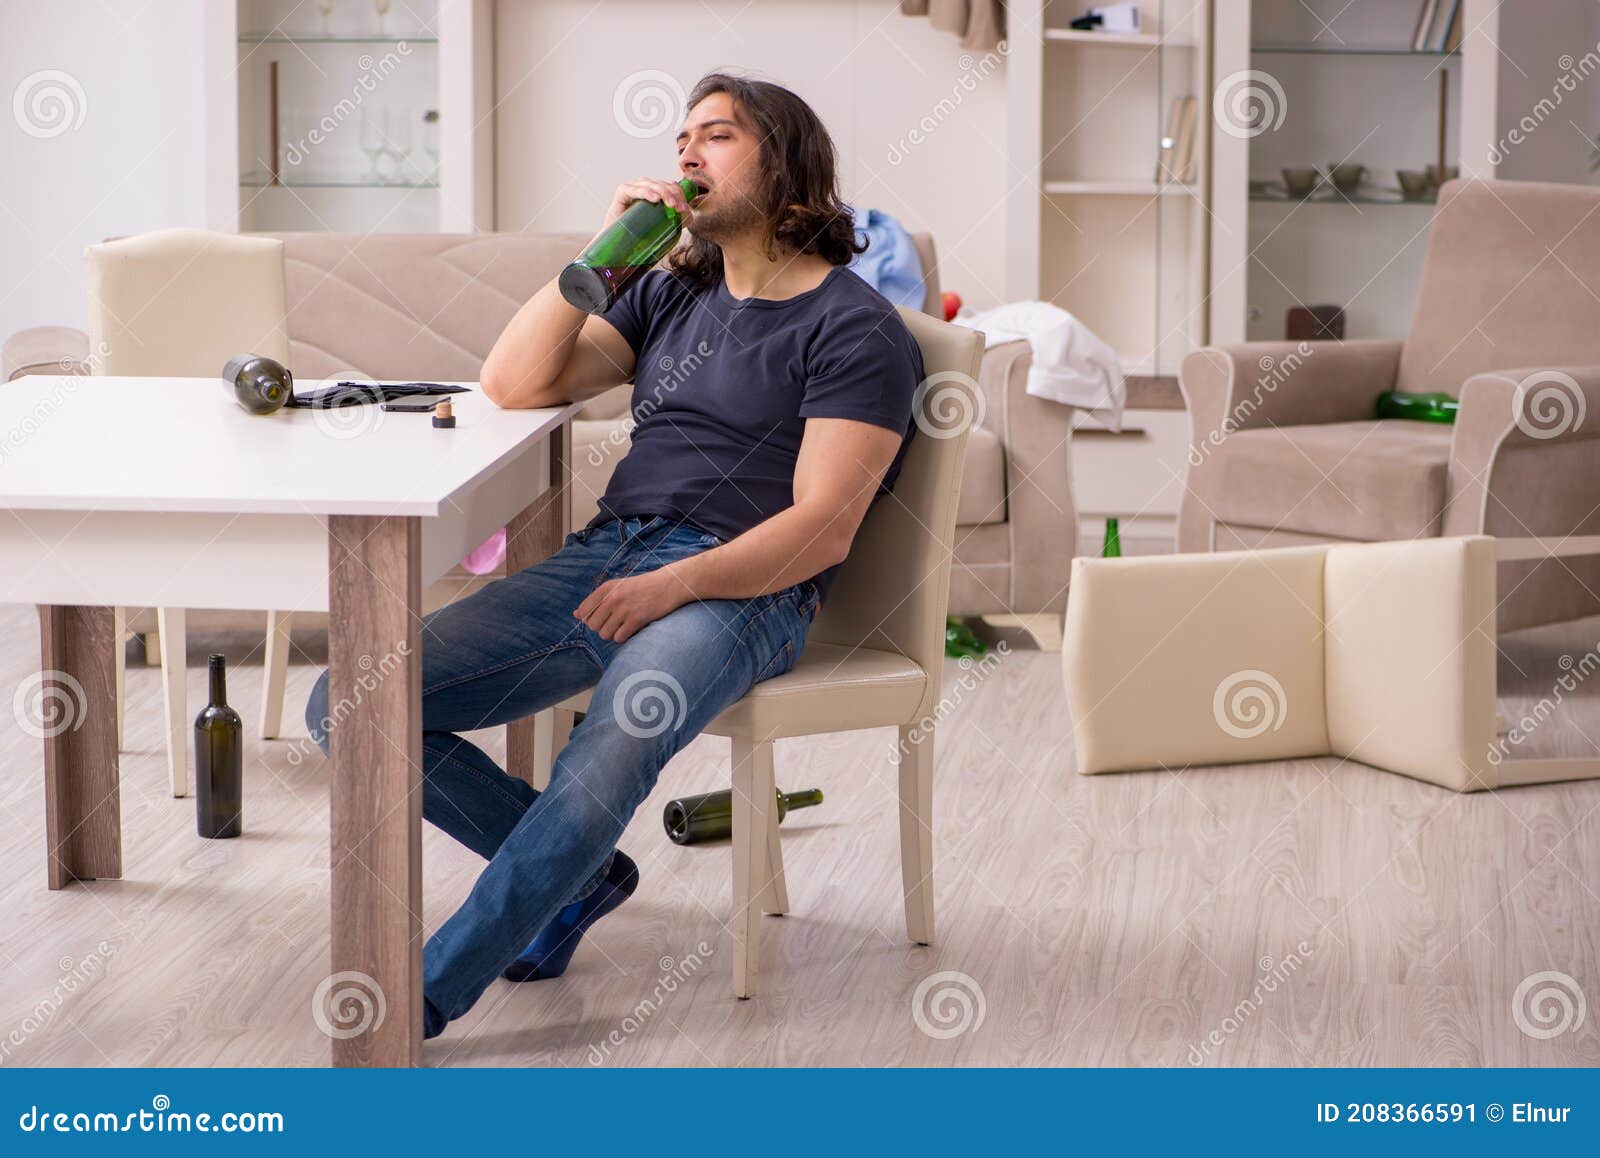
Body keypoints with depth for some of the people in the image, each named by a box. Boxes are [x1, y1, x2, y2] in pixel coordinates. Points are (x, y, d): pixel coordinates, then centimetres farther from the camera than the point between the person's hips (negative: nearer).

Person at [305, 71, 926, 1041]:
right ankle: (576, 873, 5)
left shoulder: (855, 327, 0)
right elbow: (514, 385, 11)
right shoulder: (671, 296, 22)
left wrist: (672, 586, -21)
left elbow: (823, 528, -10)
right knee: (347, 705, -8)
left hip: (742, 589, -7)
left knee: (615, 746, -40)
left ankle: (424, 998, -33)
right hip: (602, 557, 7)